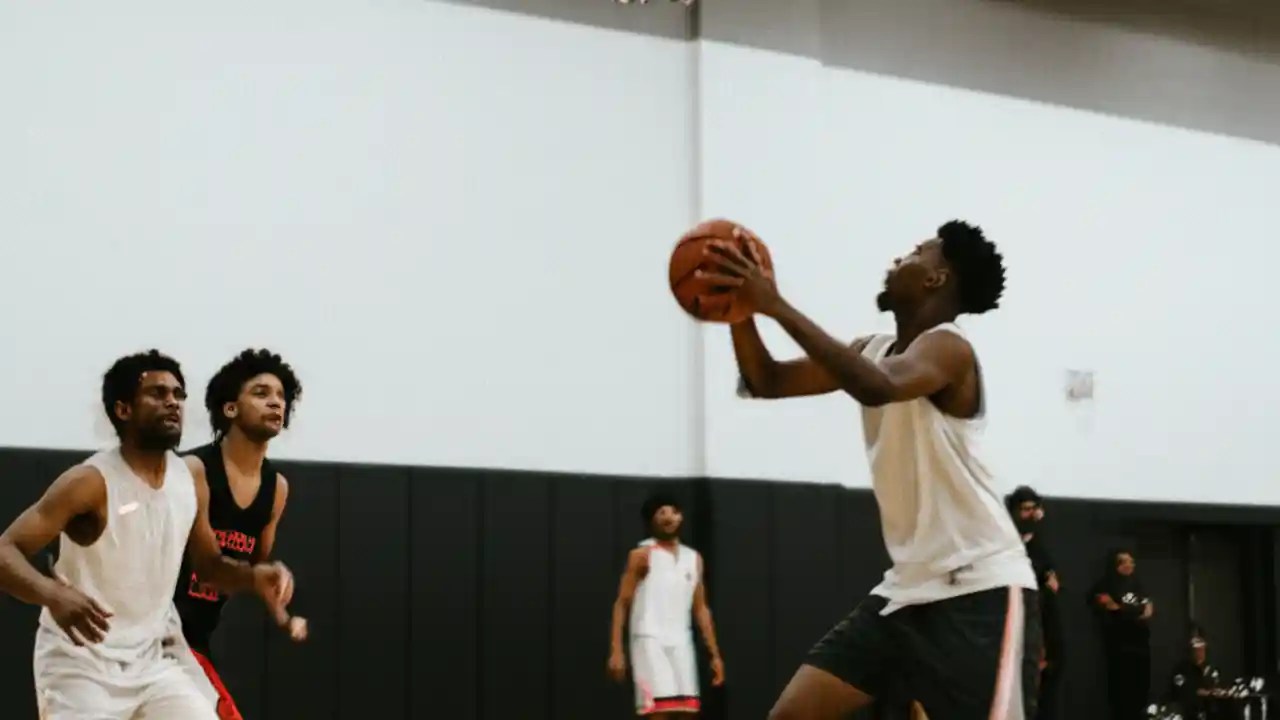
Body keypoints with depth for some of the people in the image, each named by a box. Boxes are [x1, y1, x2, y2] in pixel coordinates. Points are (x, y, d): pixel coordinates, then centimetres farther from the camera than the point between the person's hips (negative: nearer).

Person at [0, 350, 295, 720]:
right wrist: (54, 594, -41)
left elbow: (208, 563, 19)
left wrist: (254, 576, -2)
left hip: (149, 661, 6)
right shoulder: (90, 482, -16)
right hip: (79, 665, -6)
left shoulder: (191, 483, 4)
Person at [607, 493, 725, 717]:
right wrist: (616, 650, -12)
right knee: (660, 712, -14)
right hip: (650, 641, -5)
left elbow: (700, 608, 18)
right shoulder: (642, 555, 0)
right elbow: (622, 604, -3)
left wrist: (714, 654, 12)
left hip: (681, 643, 5)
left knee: (686, 712, 2)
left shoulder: (694, 558, 15)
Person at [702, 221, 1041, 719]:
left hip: (982, 589, -9)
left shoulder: (947, 347, -14)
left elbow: (879, 388, -36)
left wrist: (777, 306, -34)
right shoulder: (873, 350, 13)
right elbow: (766, 383, 12)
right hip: (909, 587, 9)